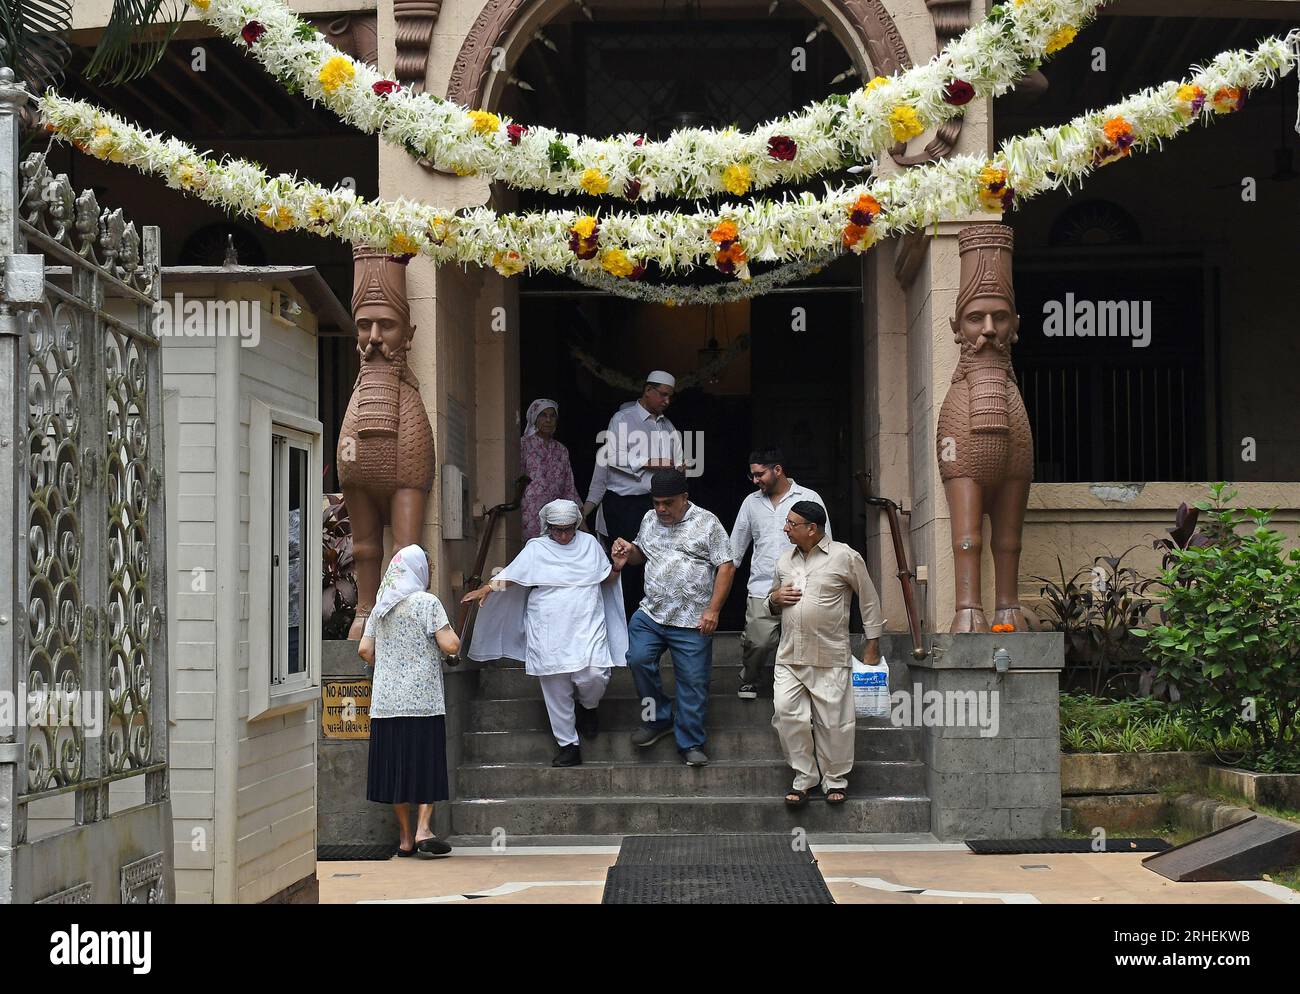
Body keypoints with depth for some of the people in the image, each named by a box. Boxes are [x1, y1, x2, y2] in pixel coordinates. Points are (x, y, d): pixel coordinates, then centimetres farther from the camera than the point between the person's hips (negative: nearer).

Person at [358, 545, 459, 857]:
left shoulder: (380, 607, 12)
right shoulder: (427, 602, -5)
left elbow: (365, 650, 10)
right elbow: (450, 646, -12)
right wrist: (455, 638, 9)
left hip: (386, 699, 5)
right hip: (422, 698, -5)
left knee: (395, 764, 7)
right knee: (427, 761, 2)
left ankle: (405, 837, 11)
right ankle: (423, 829, -9)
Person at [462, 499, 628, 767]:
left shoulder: (589, 543, 12)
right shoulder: (536, 549, 7)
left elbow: (607, 580, 18)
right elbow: (509, 576, 1)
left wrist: (617, 566, -2)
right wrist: (485, 589, -15)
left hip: (586, 626, 0)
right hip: (548, 632, 0)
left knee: (594, 675, -18)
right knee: (556, 690, 0)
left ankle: (587, 706, 18)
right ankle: (568, 745, 11)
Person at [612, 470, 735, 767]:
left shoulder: (707, 523, -4)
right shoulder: (650, 520, 12)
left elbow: (726, 567, -5)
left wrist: (713, 610, -11)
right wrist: (628, 551, 3)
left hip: (693, 622, -4)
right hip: (650, 613, 4)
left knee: (694, 682, -1)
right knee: (638, 660, -15)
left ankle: (691, 744, 13)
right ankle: (661, 718, 7)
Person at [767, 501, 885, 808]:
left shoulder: (845, 557, -3)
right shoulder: (784, 560, 13)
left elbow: (869, 600, 3)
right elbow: (773, 599, 28)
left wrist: (873, 644, 3)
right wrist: (775, 598, 2)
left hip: (830, 659, -4)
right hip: (789, 656, 4)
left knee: (834, 720, 0)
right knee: (786, 714, -6)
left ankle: (835, 780, 16)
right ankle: (804, 777, 8)